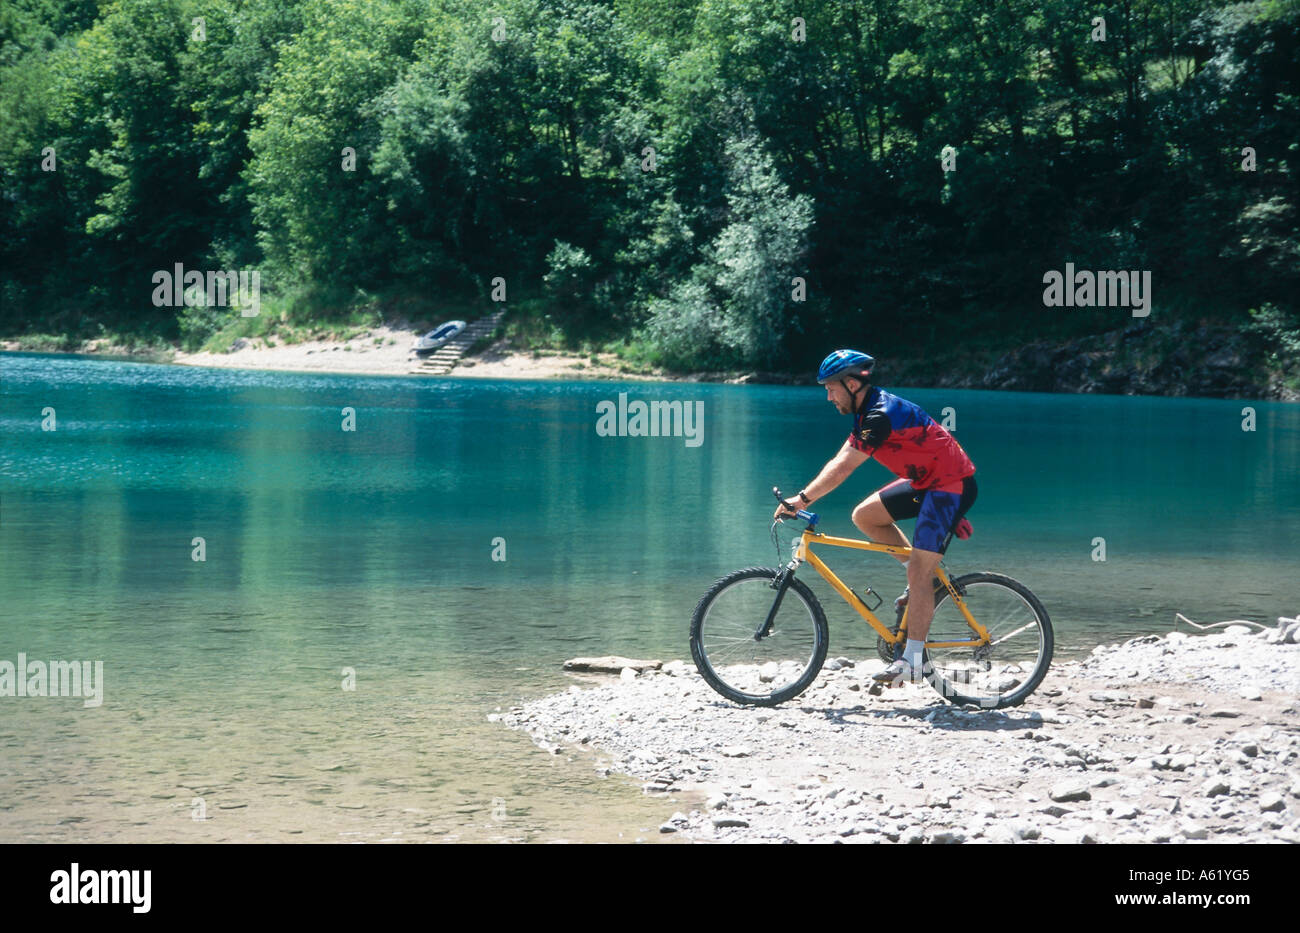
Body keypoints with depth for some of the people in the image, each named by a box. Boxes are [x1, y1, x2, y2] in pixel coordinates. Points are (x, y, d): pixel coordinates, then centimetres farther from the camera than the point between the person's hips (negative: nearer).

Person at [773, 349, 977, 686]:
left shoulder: (882, 415, -23)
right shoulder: (868, 411, 8)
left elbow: (843, 468, -26)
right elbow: (839, 460, 9)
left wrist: (802, 499, -23)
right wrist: (803, 498, 1)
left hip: (952, 485, -10)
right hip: (926, 481, 10)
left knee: (918, 570, -14)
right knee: (864, 515, 5)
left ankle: (912, 661, -13)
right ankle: (927, 579, 13)